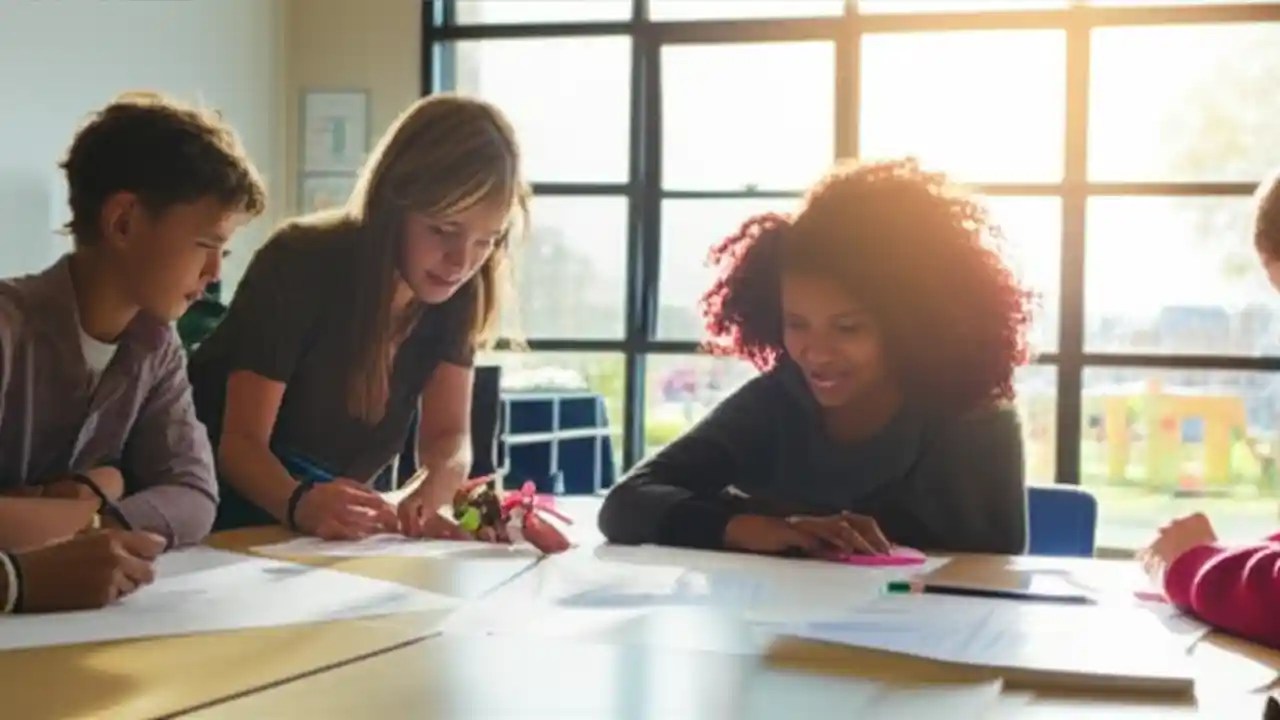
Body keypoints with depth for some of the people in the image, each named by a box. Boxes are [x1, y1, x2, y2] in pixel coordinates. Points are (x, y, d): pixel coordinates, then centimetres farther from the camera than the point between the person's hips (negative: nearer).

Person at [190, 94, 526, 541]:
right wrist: (300, 504, -46)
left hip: (333, 529, 3)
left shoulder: (457, 294, -10)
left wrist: (427, 494, -37)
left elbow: (448, 434, -12)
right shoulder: (300, 265, -23)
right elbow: (241, 441, -23)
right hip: (225, 513, -3)